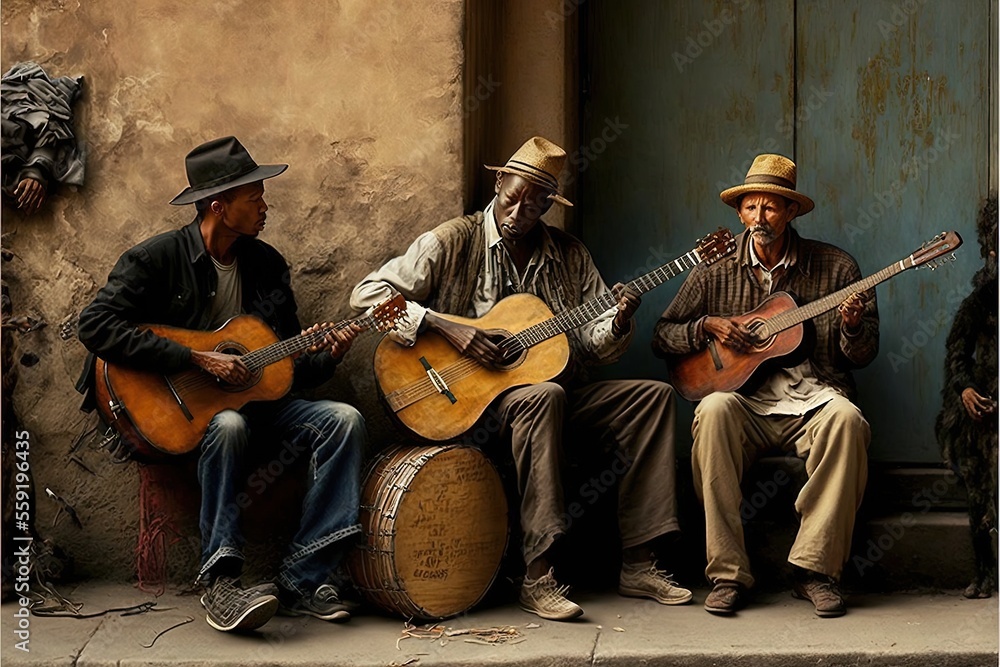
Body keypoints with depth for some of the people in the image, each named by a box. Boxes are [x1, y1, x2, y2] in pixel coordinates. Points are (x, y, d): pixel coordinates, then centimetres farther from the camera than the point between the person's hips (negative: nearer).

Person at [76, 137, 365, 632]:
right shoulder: (157, 258, -7)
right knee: (228, 425, -38)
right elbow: (96, 325, -21)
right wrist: (198, 359, -23)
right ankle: (220, 584, -30)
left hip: (256, 398, 6)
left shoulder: (267, 263, 11)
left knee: (343, 420, -17)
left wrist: (326, 356, -7)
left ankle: (301, 580, -20)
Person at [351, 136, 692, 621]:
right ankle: (538, 578, -35)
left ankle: (637, 565, -11)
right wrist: (446, 326, -20)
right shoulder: (453, 243, -3)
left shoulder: (569, 255, 10)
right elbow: (368, 294, -9)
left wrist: (617, 322, -15)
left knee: (654, 395, -10)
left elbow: (593, 345, 8)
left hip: (557, 387, 6)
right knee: (543, 396, -36)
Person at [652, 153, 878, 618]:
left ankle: (815, 569, -23)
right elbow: (662, 337, 11)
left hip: (812, 400, 0)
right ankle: (728, 573, -27)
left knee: (846, 419, -33)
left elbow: (864, 355, 8)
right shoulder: (716, 270, 8)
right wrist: (708, 326, -7)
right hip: (747, 403, 1)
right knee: (713, 410, -33)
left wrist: (853, 327, -14)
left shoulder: (834, 267, 5)